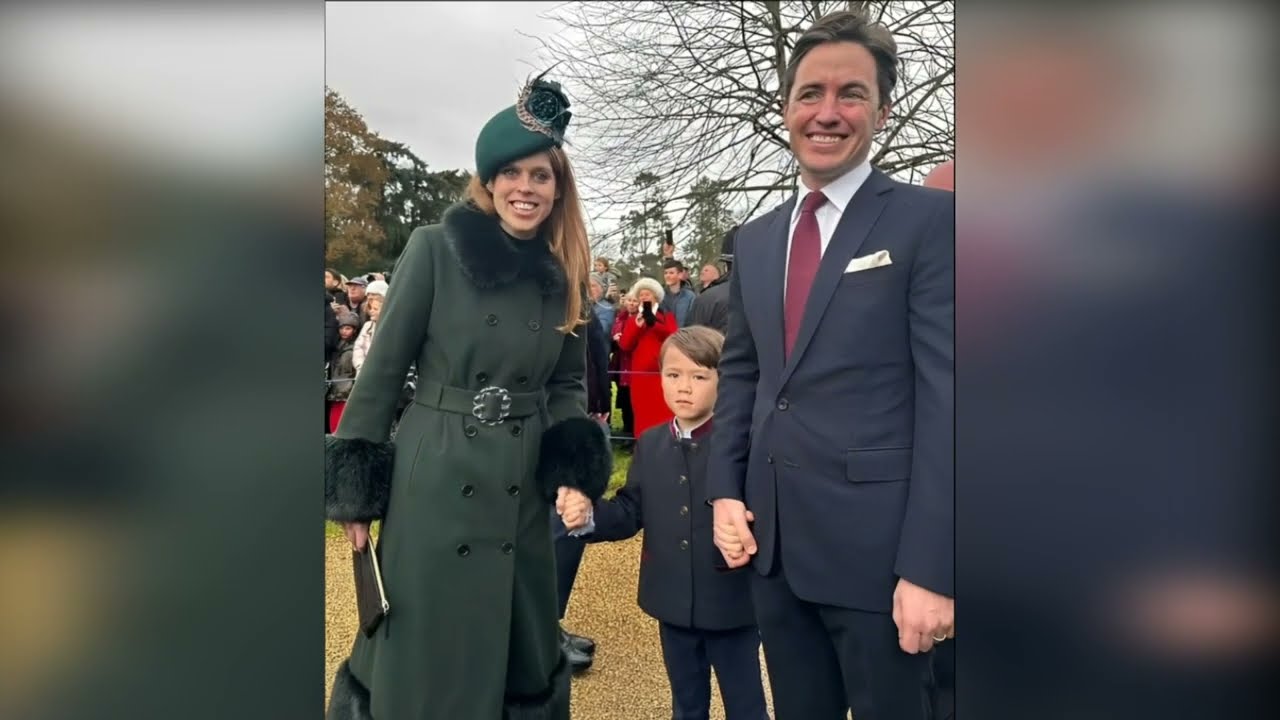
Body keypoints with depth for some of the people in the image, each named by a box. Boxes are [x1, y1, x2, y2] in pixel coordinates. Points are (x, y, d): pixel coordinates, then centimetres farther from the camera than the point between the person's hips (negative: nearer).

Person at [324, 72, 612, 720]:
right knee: (420, 664, 9)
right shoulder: (434, 249, -8)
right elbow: (381, 370, -6)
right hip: (432, 486, -4)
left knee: (523, 656, 18)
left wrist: (574, 468, -4)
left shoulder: (565, 274, 4)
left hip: (522, 494, 4)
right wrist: (356, 491, -5)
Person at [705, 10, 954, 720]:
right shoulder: (754, 240, 11)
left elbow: (945, 394, -13)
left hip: (878, 545, -5)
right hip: (772, 540, 5)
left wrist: (930, 566, -16)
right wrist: (725, 491, 4)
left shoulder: (929, 220, -7)